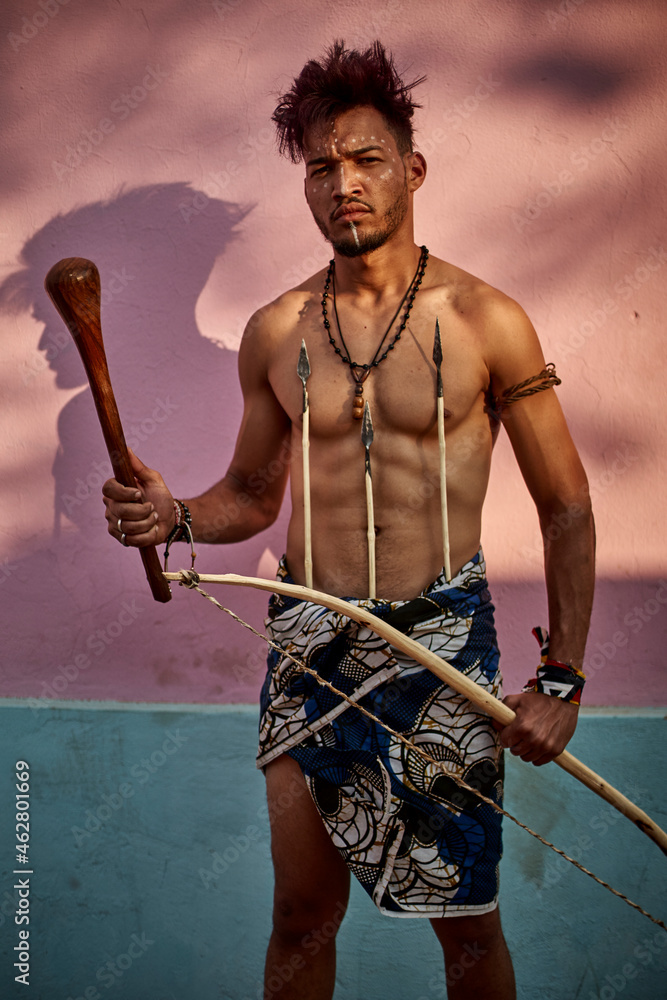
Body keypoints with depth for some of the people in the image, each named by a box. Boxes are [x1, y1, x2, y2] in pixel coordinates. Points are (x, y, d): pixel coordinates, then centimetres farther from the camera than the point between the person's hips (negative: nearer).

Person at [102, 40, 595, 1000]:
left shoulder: (486, 321, -5)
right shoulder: (274, 333, 4)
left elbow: (567, 509, 0)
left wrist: (562, 677, -5)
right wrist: (176, 515, -6)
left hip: (444, 642, -2)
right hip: (308, 644, 3)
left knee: (466, 922, 9)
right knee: (301, 919, 12)